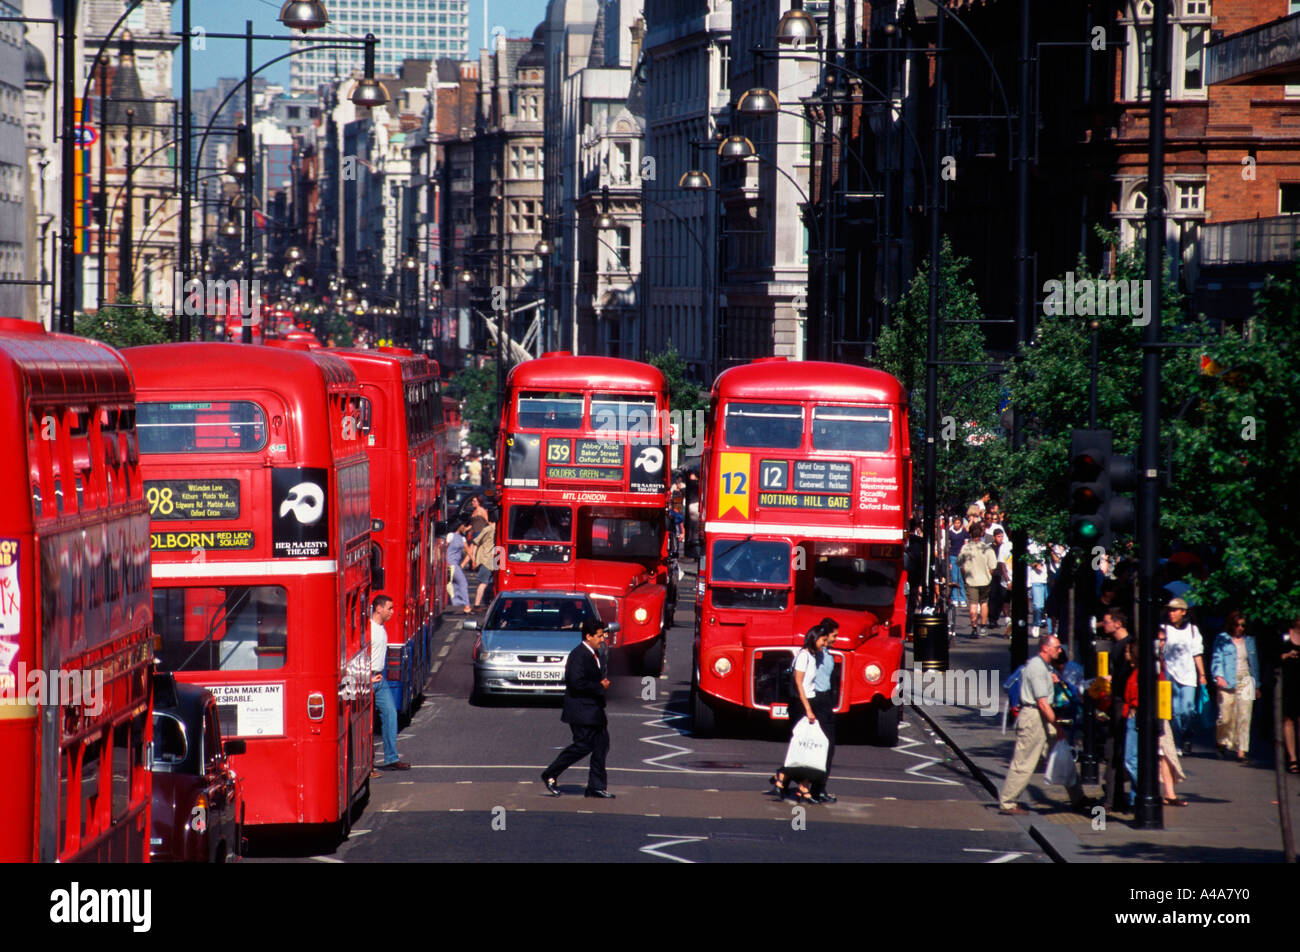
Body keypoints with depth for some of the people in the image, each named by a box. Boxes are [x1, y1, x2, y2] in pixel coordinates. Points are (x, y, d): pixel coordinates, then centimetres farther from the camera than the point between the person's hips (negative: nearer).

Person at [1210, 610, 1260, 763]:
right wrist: (1218, 676, -18)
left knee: (1244, 717, -6)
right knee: (1226, 716, -3)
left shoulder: (1249, 640, 16)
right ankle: (1223, 742, 25)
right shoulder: (1222, 639, 5)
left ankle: (1241, 751, -6)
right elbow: (1217, 659, -1)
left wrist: (1257, 686, 20)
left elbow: (1254, 663, 21)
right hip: (1227, 683, -3)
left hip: (1245, 682, 3)